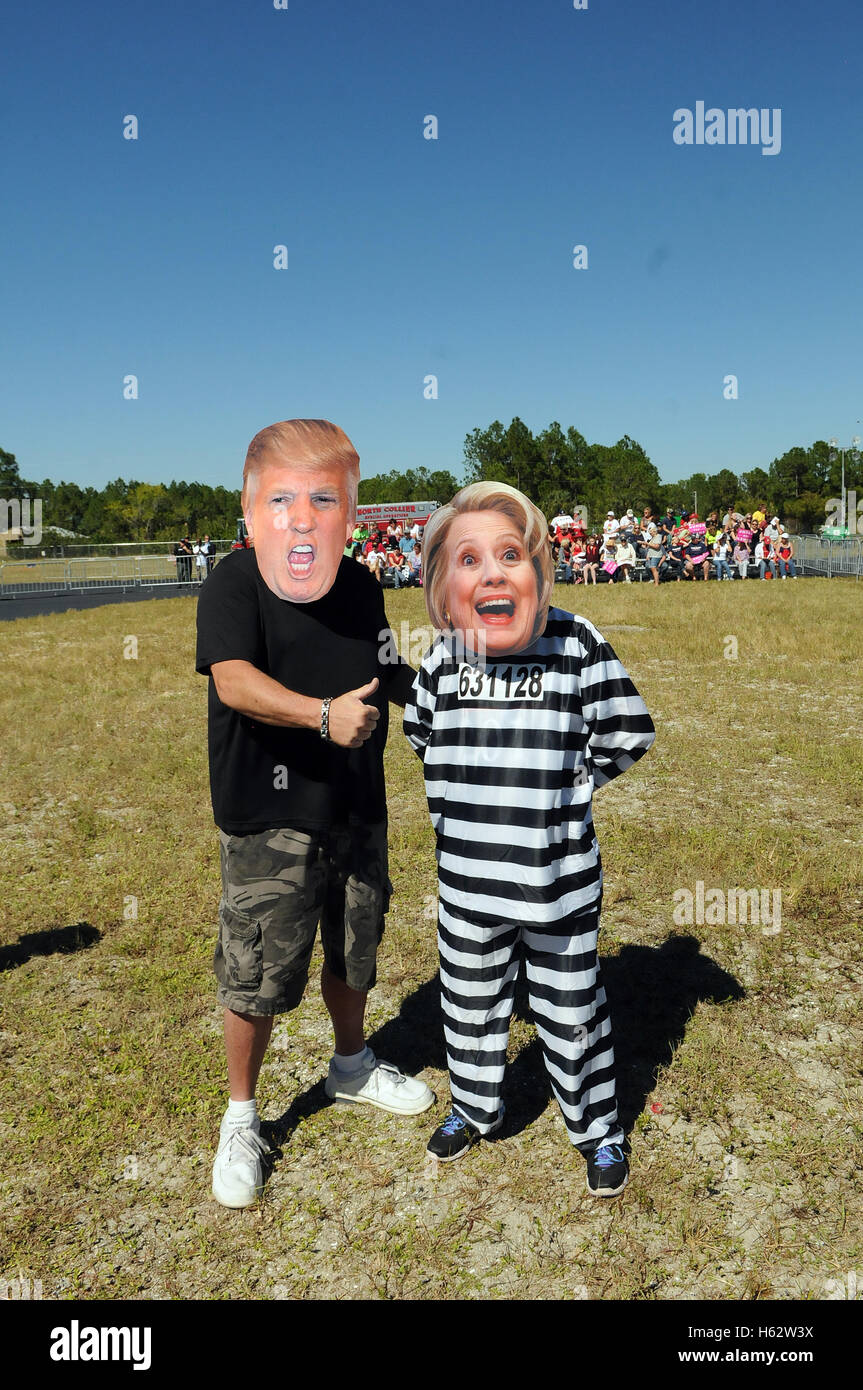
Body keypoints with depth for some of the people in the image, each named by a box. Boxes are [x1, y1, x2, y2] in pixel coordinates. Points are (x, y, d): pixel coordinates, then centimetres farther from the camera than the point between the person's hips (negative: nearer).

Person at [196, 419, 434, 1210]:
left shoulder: (361, 587, 3)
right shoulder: (234, 584, -14)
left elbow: (391, 681, 15)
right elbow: (234, 680, -32)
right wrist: (324, 714, -45)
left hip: (358, 809, 6)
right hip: (268, 822, -5)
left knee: (354, 950, 22)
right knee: (257, 975, 4)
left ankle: (352, 1067, 49)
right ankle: (241, 1118, 30)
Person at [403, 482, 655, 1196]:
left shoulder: (578, 644, -17)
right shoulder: (444, 658, -8)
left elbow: (628, 737, -5)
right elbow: (422, 735, 11)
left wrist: (561, 784, -5)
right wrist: (479, 792, 5)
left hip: (559, 882, -3)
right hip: (467, 882, 3)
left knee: (571, 1014, 15)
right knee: (470, 1005, 23)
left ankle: (600, 1131, 41)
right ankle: (475, 1107, 50)